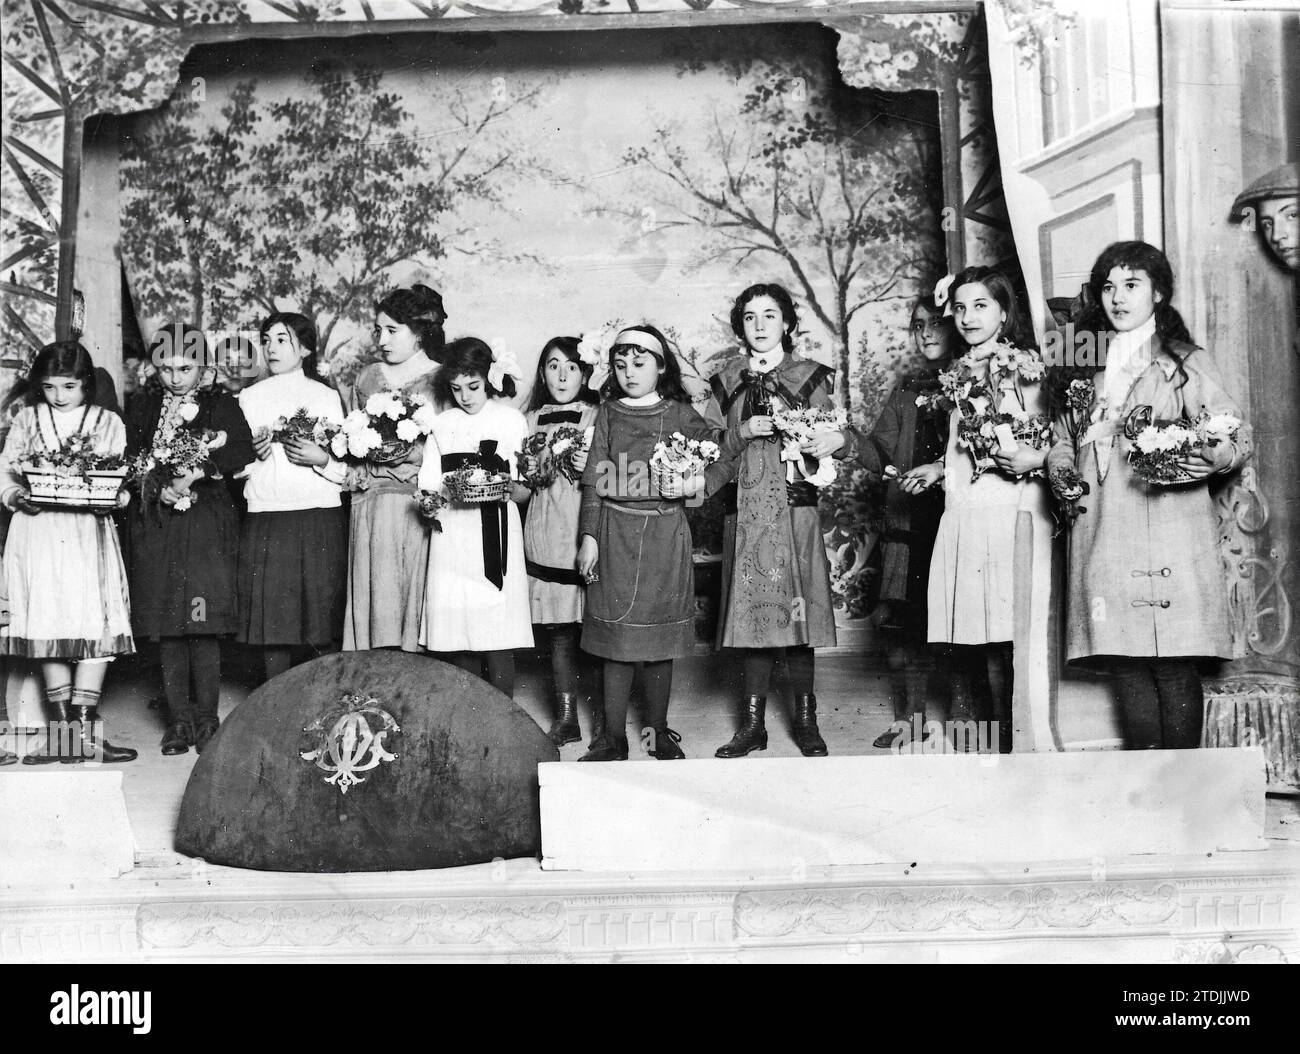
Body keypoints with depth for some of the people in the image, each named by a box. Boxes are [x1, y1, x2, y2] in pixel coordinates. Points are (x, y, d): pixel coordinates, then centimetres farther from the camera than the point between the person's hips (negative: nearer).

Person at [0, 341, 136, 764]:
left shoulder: (109, 424, 8)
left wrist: (113, 498, -14)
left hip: (90, 534, -1)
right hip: (37, 533, 1)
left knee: (96, 627, -7)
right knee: (46, 629, 0)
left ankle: (85, 728, -3)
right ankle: (66, 729, 7)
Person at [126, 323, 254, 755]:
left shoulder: (221, 404, 4)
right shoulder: (146, 406, 15)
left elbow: (242, 449, -10)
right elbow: (129, 456, 8)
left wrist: (194, 473, -19)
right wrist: (156, 484, -10)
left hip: (207, 524, -3)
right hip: (156, 524, 3)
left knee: (203, 625, -6)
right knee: (166, 626, 3)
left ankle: (206, 720, 3)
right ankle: (179, 720, 10)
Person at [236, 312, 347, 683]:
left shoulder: (325, 396, 8)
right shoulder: (249, 397, 14)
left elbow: (347, 468, 6)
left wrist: (321, 458, -13)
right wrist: (251, 453, -5)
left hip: (318, 517, -2)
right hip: (265, 518, 2)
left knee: (321, 612, -4)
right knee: (270, 614, 1)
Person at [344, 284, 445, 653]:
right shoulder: (367, 377, 14)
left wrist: (408, 452, -13)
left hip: (421, 505, -3)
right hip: (371, 505, 3)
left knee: (413, 593, -6)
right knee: (374, 596, 0)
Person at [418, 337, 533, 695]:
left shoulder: (511, 420, 7)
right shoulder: (443, 425, 13)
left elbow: (524, 491, 4)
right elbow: (428, 487, 10)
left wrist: (507, 487, -17)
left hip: (495, 534, -2)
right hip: (452, 535, 2)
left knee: (498, 642, -7)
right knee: (460, 645, 1)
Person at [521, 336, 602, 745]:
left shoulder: (595, 417, 1)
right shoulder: (532, 420, 12)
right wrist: (529, 472, -3)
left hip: (587, 529, -3)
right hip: (545, 533, 3)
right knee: (557, 630, 5)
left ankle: (602, 713, 7)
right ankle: (565, 716, 12)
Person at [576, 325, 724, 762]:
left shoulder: (679, 414, 4)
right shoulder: (608, 414, 5)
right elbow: (594, 479, 3)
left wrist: (698, 481, -13)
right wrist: (588, 537, -1)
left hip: (665, 533, 0)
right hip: (615, 533, 0)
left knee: (660, 640, 5)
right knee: (616, 639, 1)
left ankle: (658, 729, 20)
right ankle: (613, 737, 9)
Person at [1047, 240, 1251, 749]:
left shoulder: (1187, 363, 7)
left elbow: (1239, 437, 2)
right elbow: (1061, 438, 25)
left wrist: (1210, 458, -17)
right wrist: (1061, 474, 4)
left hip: (1169, 531, -3)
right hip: (1102, 537, 4)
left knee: (1174, 667, -5)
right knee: (1125, 664, 3)